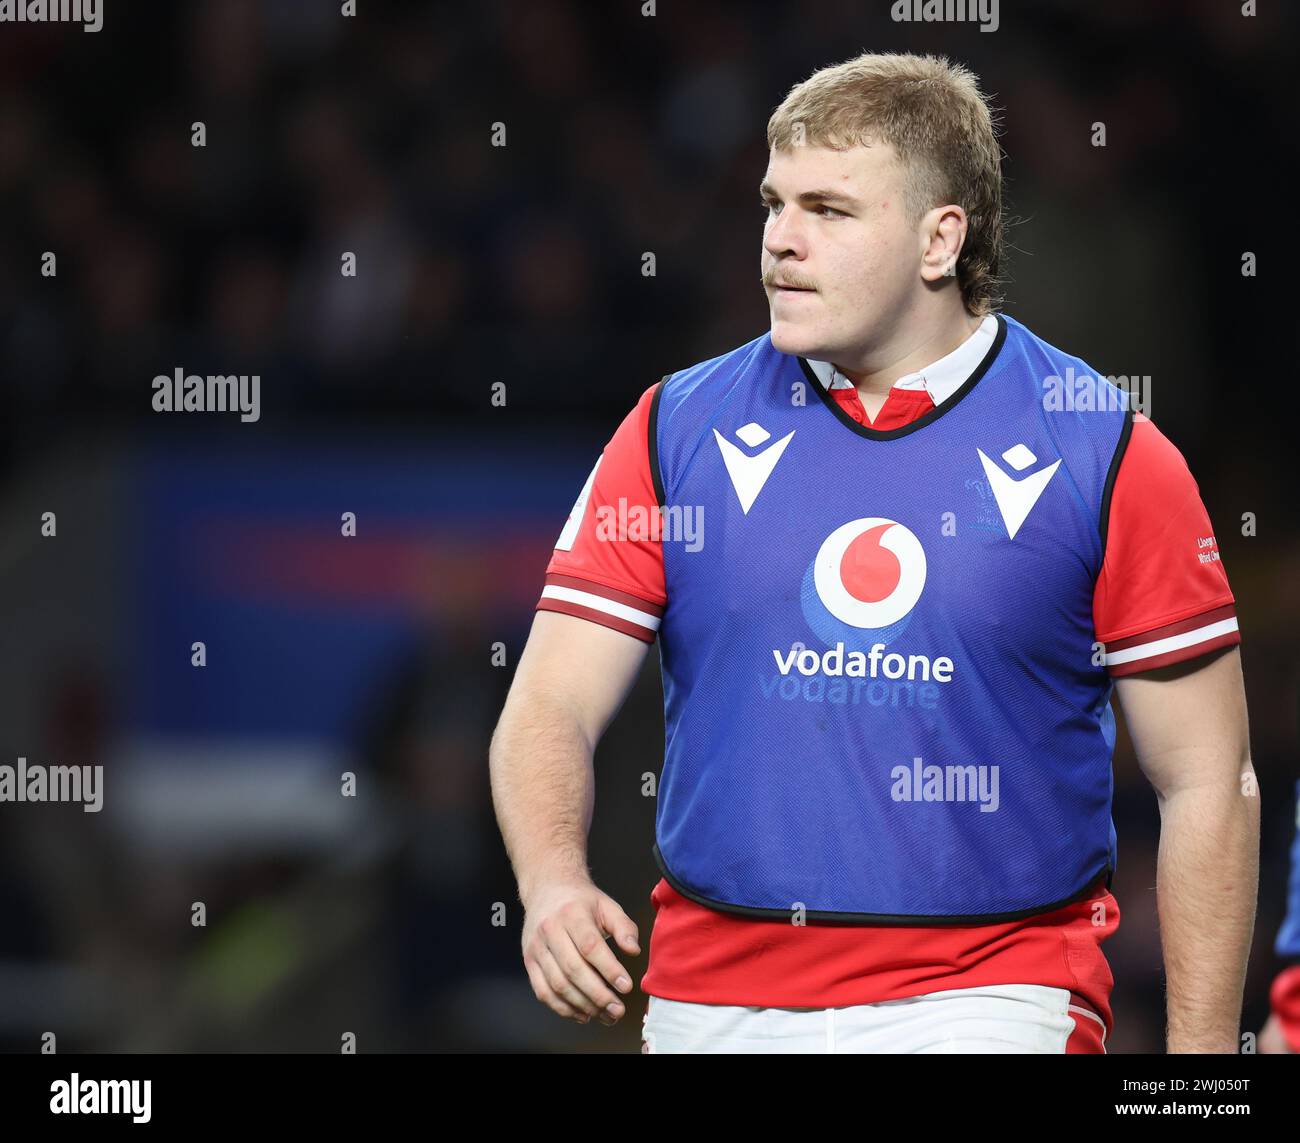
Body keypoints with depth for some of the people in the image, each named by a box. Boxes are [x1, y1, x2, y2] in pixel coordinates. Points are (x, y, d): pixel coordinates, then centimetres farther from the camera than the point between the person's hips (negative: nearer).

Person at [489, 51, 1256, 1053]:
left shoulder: (1107, 454, 0)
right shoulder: (679, 434, 6)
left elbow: (1208, 786, 2)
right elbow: (549, 711, 2)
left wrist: (1200, 1049, -3)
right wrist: (553, 886, -18)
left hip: (986, 1002, -2)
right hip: (711, 999, 3)